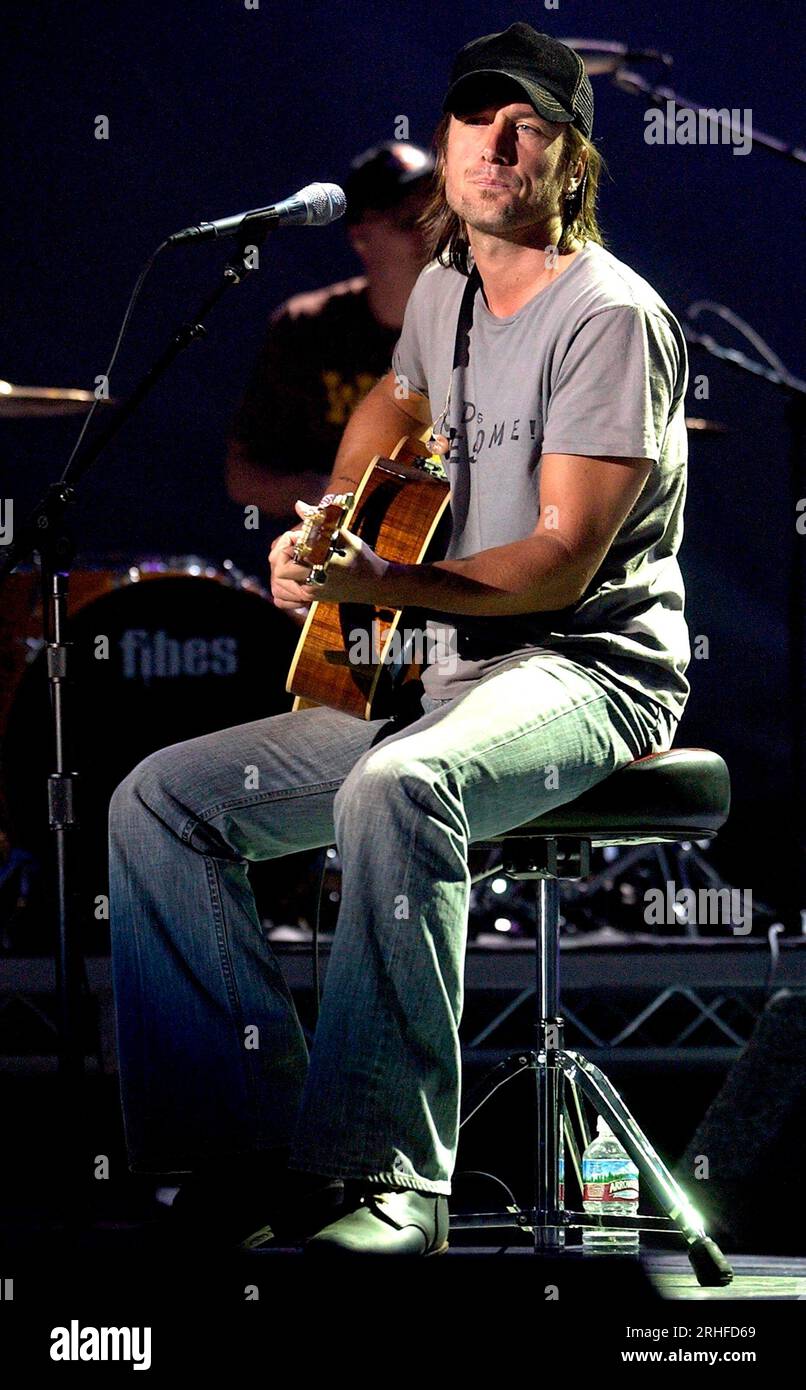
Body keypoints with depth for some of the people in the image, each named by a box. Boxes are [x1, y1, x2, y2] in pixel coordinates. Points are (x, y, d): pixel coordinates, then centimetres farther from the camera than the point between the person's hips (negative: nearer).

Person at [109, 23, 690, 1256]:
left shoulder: (610, 317, -12)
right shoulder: (446, 289, 13)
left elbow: (566, 558, -19)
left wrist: (383, 585, -30)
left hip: (589, 666, -9)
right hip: (439, 675, 9)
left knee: (395, 790, -41)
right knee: (160, 799, -2)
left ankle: (393, 1177, -36)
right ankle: (264, 1137, -7)